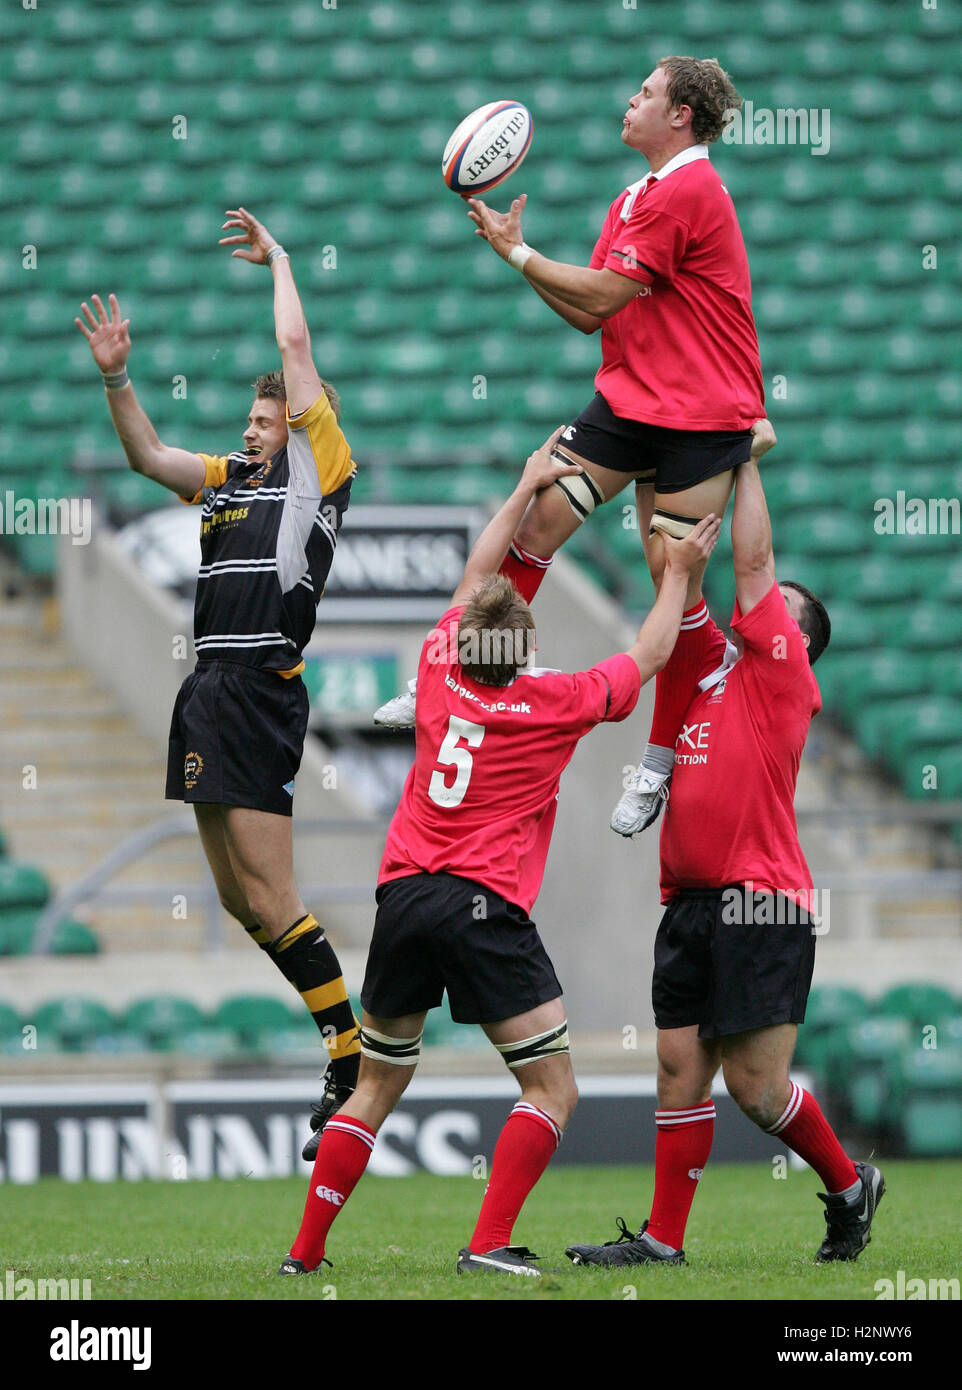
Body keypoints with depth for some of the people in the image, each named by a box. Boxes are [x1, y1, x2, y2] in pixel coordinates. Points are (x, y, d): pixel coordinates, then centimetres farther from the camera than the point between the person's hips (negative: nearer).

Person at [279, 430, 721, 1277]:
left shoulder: (441, 668, 6)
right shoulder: (557, 704, -3)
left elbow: (476, 577, 23)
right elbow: (651, 654, 13)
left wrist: (528, 488, 29)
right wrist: (680, 572, 25)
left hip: (403, 895, 5)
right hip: (486, 907, -5)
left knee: (378, 1086, 15)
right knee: (553, 1091, 0)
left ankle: (306, 1250, 12)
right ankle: (490, 1245, -14)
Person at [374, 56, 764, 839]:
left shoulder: (687, 193, -16)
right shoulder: (640, 198, 15)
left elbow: (600, 297, -16)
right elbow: (589, 313, 16)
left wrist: (518, 252, -5)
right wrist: (517, 252, 7)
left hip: (700, 419, -9)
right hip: (628, 400, 9)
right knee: (535, 524, 1)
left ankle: (661, 766, 9)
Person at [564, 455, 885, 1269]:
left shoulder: (782, 673, 2)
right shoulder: (704, 666, 18)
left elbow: (752, 560, -1)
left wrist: (747, 464, 7)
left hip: (762, 905, -6)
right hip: (691, 902, 6)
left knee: (755, 1081, -8)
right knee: (680, 1070, 2)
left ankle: (848, 1186, 13)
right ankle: (665, 1239, 3)